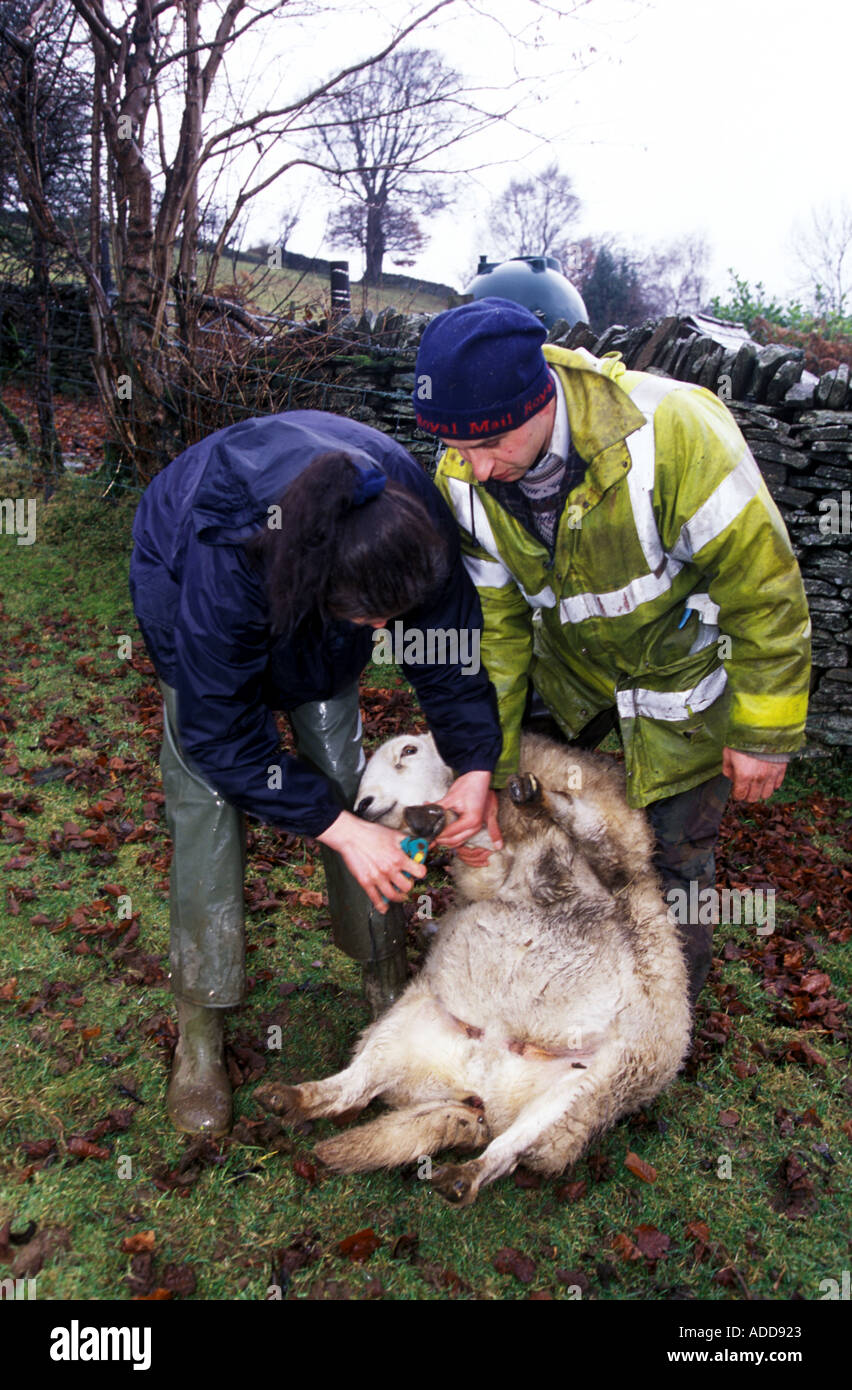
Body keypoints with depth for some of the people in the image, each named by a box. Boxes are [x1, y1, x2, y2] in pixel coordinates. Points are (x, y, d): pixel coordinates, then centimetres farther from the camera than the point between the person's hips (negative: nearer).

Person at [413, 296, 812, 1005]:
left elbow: (764, 590, -25)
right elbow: (489, 629, -10)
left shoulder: (671, 433, -35)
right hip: (569, 658, 4)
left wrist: (763, 735, -17)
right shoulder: (462, 478, -19)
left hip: (681, 667, -4)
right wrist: (483, 771, -9)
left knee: (672, 853, 4)